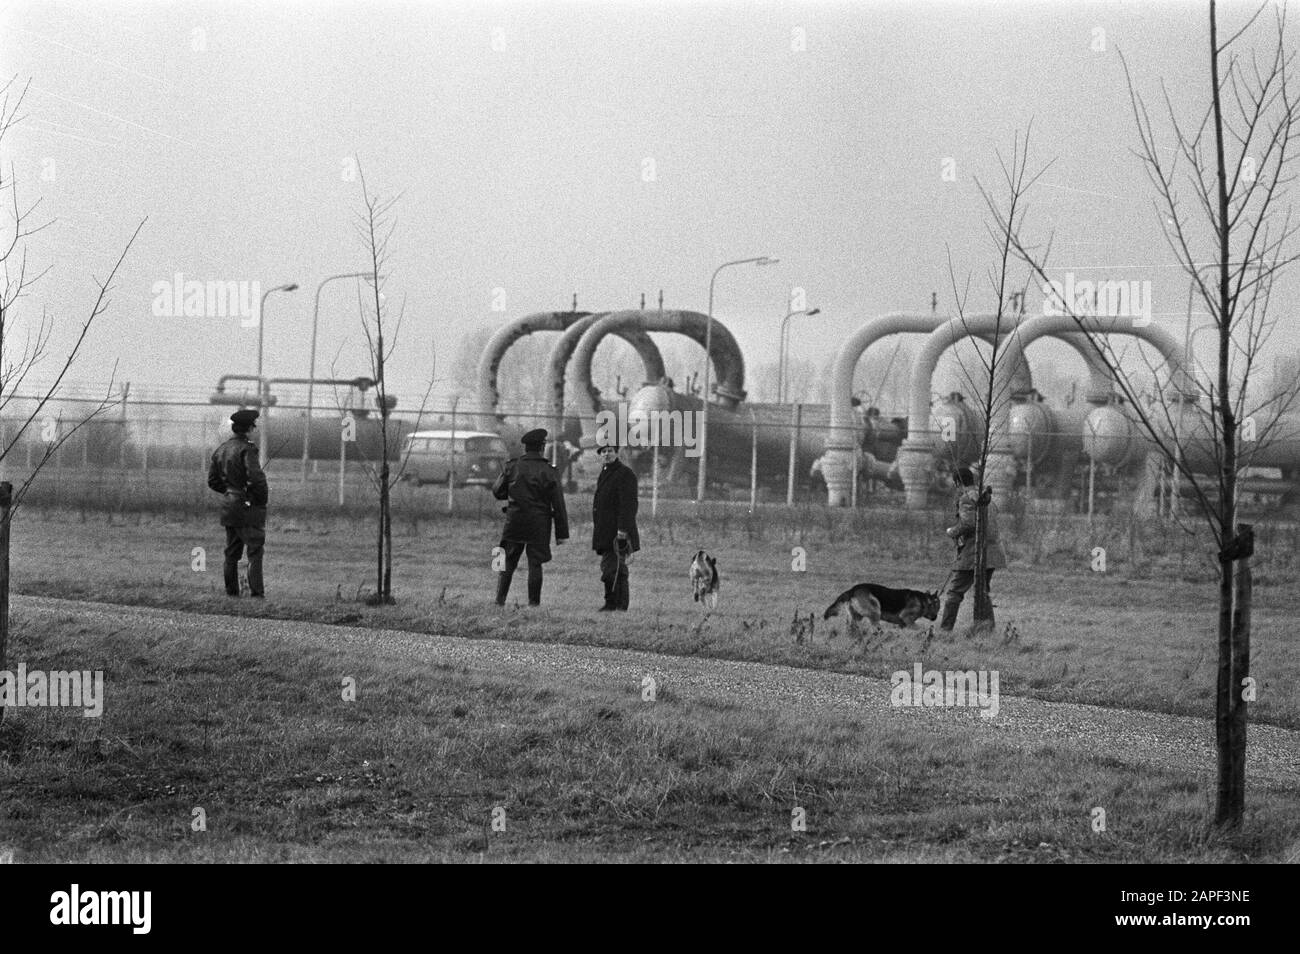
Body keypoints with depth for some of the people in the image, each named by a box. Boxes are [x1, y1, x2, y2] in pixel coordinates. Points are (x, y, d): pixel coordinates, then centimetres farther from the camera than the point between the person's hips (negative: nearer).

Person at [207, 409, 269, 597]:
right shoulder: (247, 448, -14)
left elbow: (213, 480, 15)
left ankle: (231, 590, 15)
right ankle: (256, 590, -8)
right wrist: (262, 499, -10)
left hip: (229, 504, 7)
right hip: (248, 504, -7)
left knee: (232, 551, 13)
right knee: (255, 549, -4)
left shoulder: (221, 450, 11)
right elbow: (256, 477, -24)